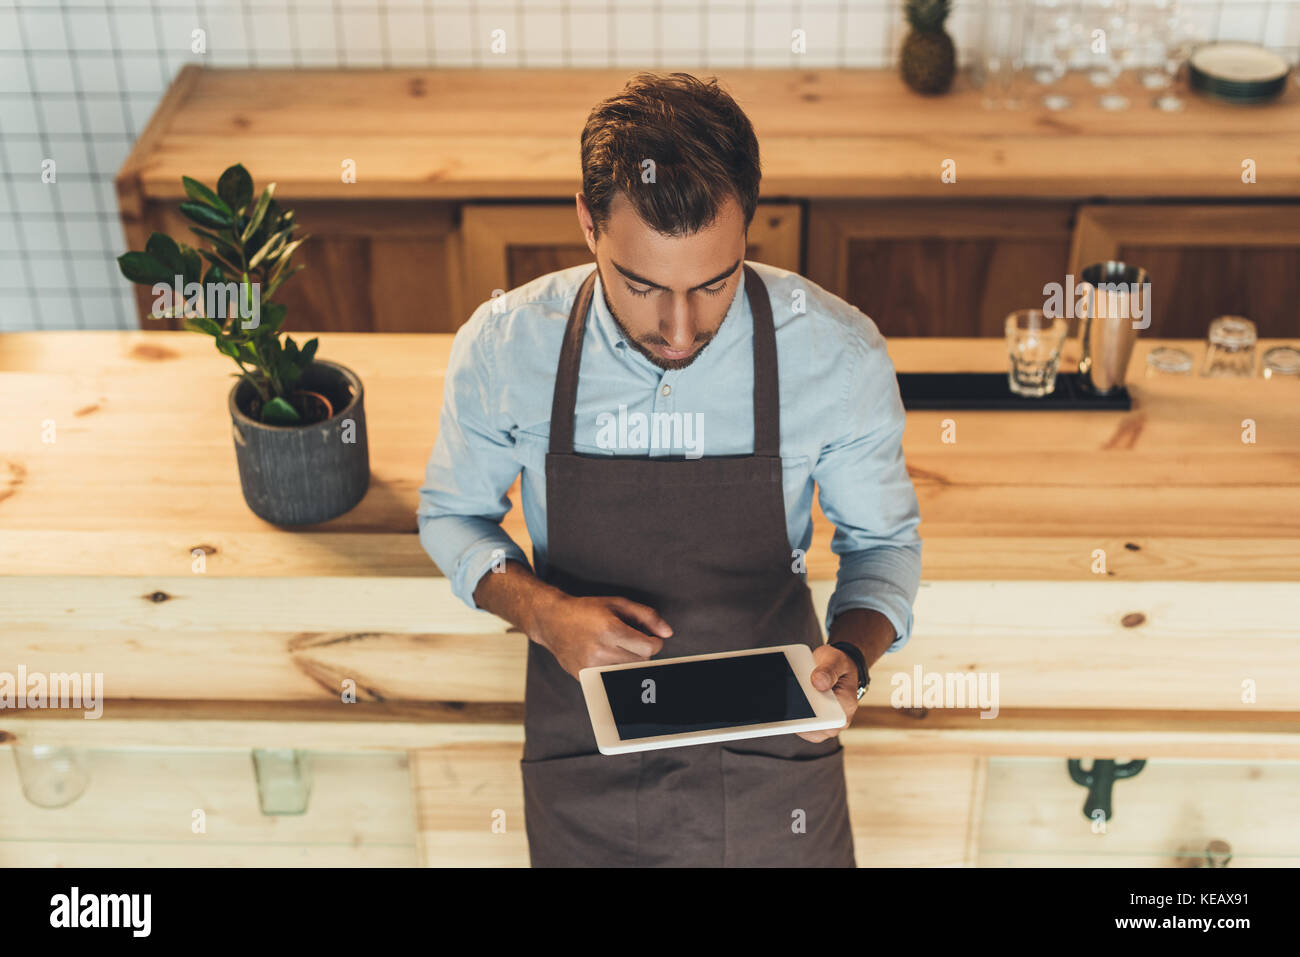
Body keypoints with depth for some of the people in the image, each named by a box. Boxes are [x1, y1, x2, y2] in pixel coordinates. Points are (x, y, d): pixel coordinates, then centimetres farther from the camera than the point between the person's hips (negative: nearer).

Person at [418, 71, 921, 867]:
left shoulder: (839, 356, -18)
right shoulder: (502, 348, -17)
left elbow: (882, 539, -1)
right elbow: (452, 515, 2)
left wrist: (851, 654, -22)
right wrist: (541, 612, -18)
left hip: (772, 759, 0)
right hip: (584, 764, 1)